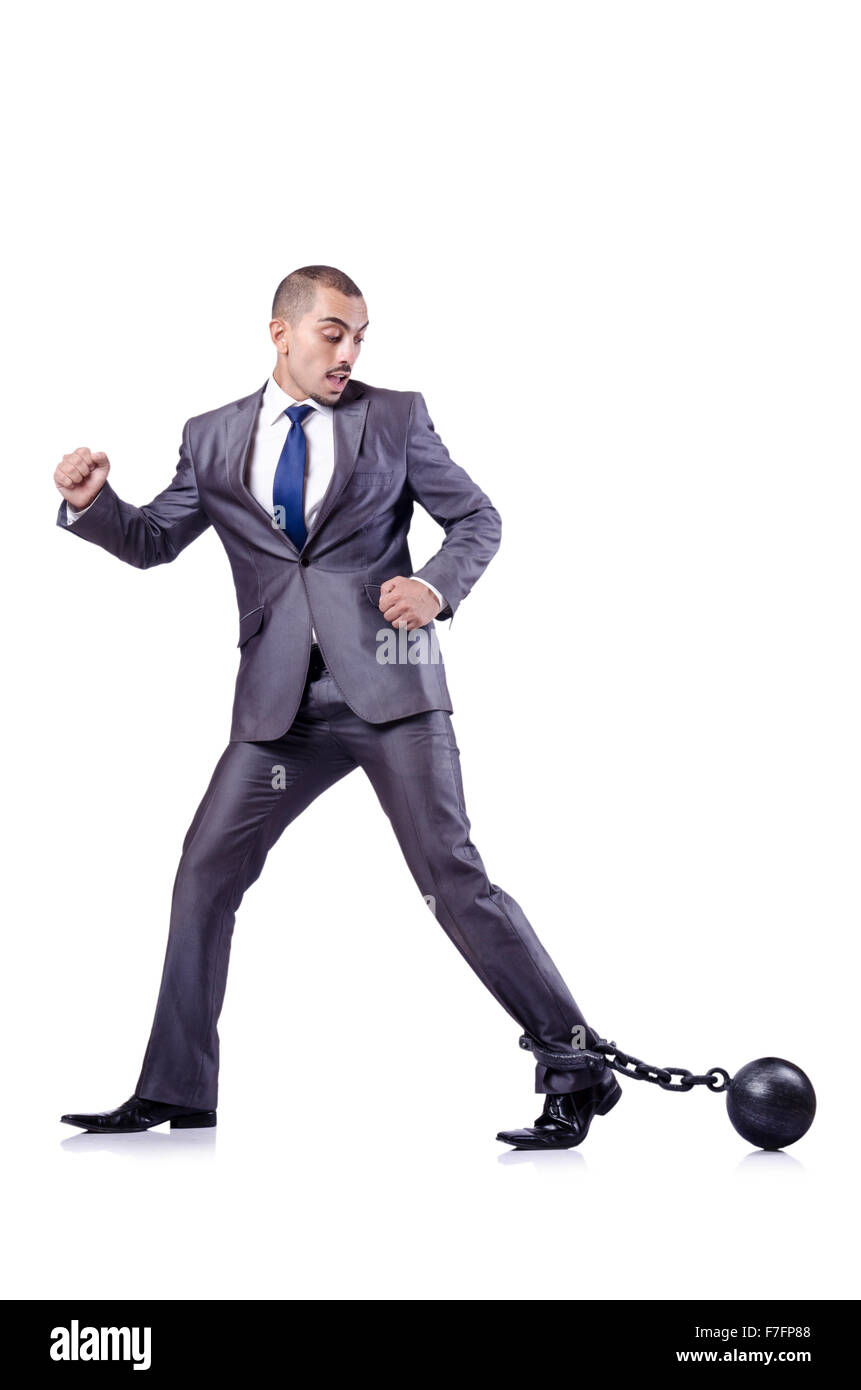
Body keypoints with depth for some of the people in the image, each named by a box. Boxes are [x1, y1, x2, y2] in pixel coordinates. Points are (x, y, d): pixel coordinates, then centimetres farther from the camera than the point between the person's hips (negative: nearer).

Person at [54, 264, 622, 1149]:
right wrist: (91, 503, -5)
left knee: (453, 877, -9)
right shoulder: (213, 438, 12)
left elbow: (477, 519, 9)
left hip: (388, 685, -3)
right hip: (279, 704, 4)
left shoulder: (394, 417, 6)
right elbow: (153, 541, 16)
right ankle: (176, 1092, 16)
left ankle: (575, 1068, 0)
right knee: (205, 875, 3)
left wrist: (438, 585, -11)